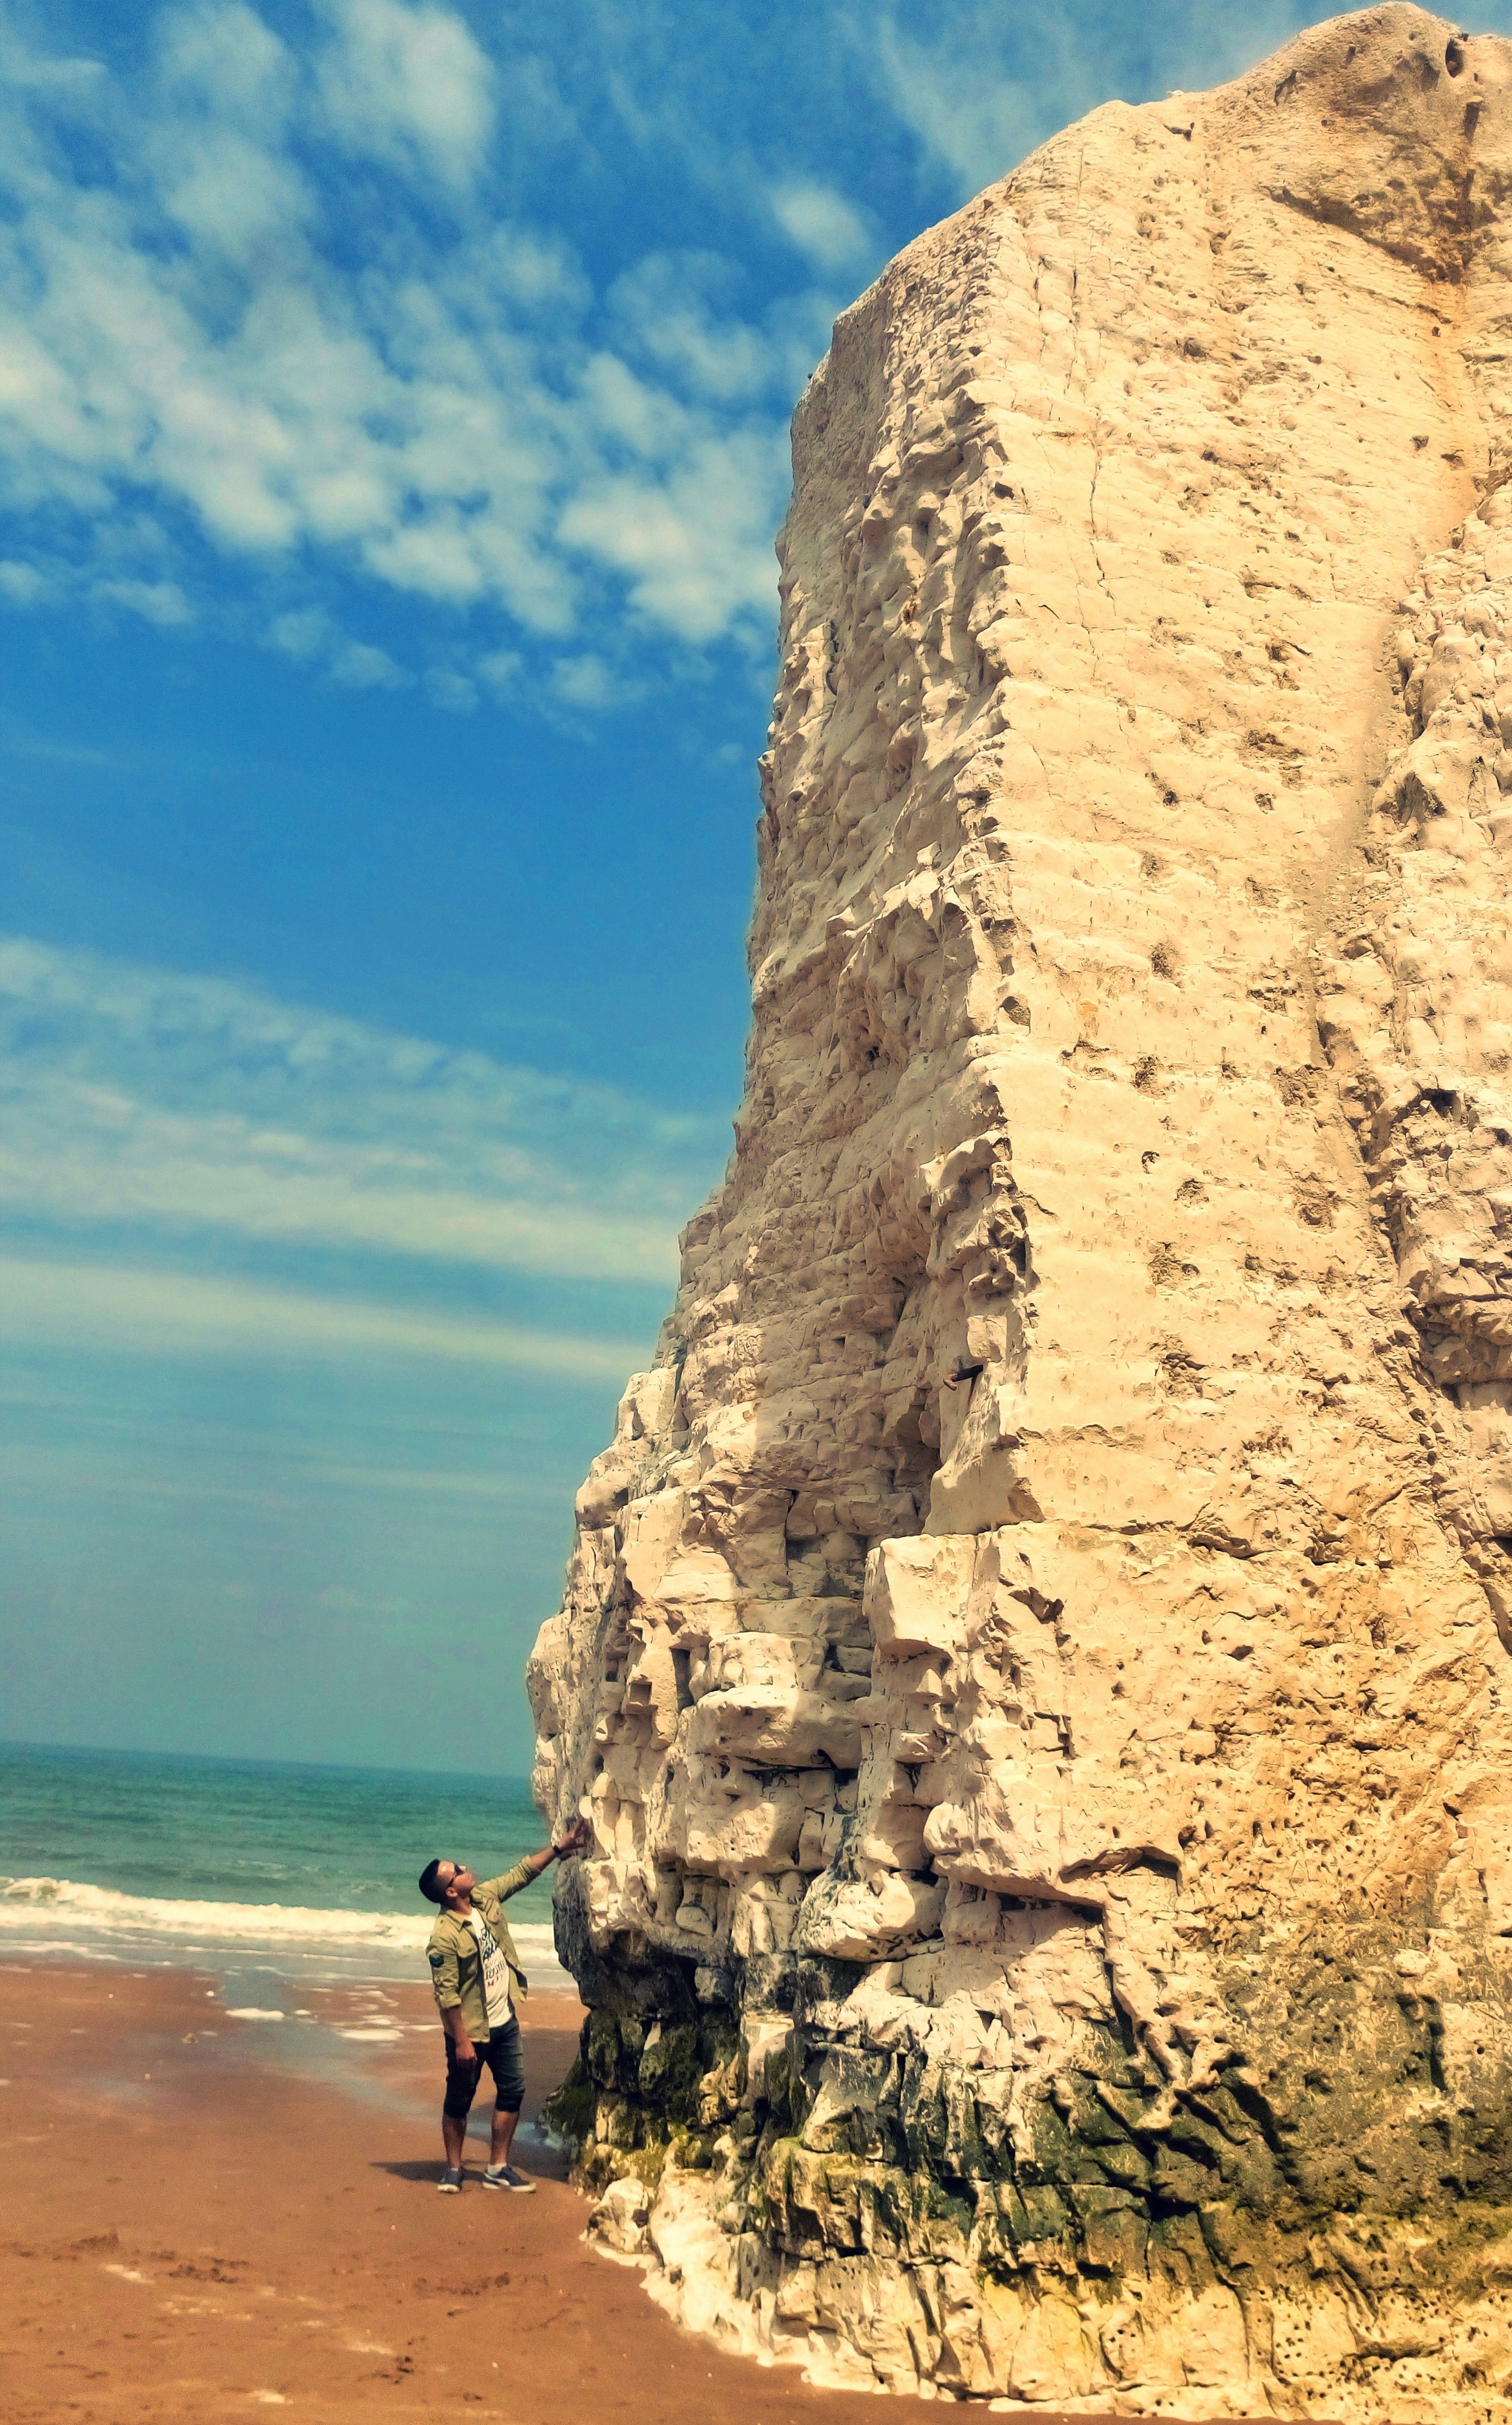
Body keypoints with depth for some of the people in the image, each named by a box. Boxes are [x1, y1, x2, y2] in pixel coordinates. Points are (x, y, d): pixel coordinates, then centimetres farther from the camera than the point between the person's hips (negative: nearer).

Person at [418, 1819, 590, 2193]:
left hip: (505, 2022, 7)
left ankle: (498, 2169, 21)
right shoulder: (444, 1937, -25)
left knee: (513, 2092, 10)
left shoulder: (486, 1899, -5)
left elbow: (522, 1872, 7)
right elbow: (447, 1995, -23)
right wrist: (462, 2042, -22)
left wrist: (560, 1847, 2)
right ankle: (453, 2168, 27)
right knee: (459, 2101, 10)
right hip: (471, 2031, -7)